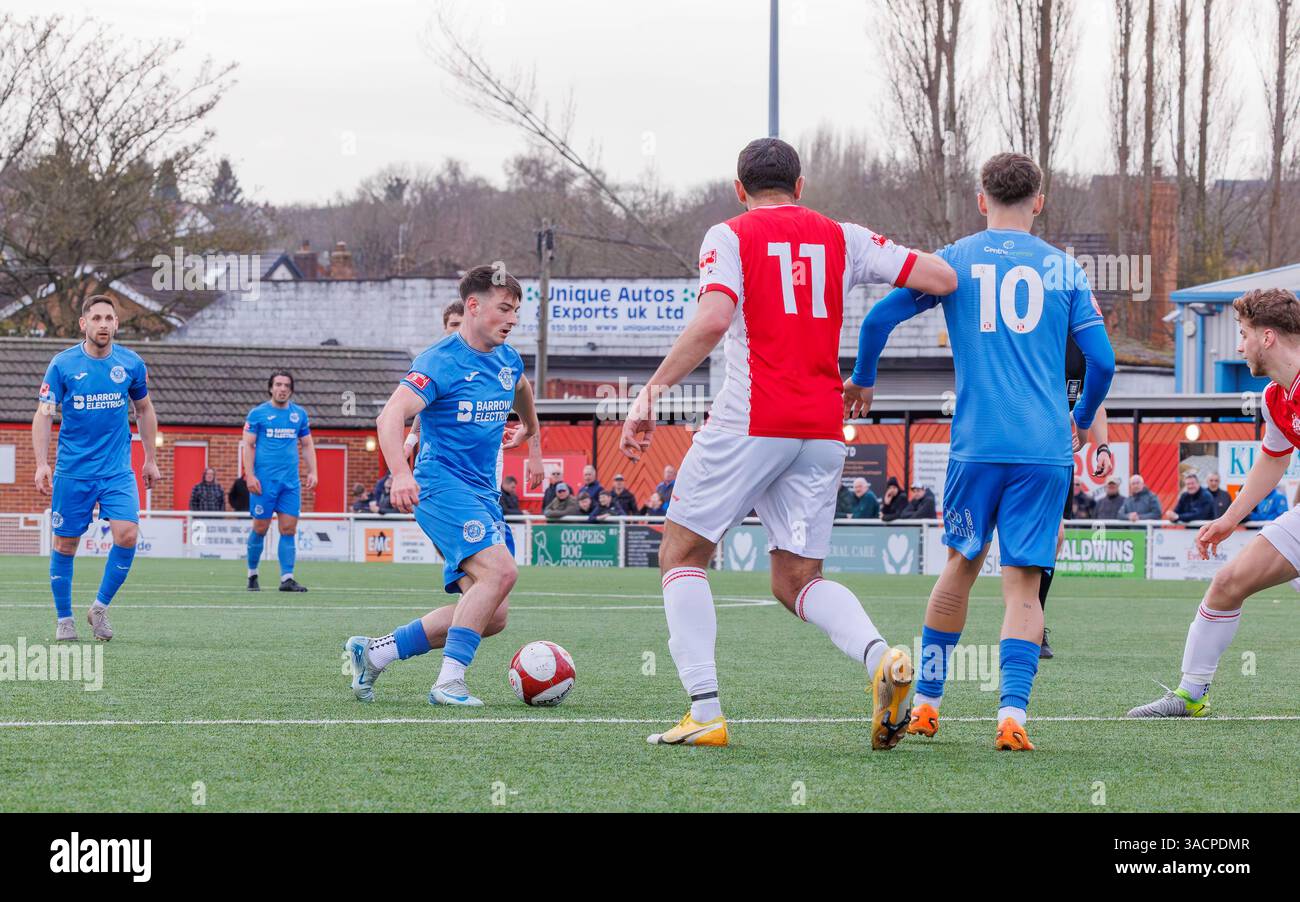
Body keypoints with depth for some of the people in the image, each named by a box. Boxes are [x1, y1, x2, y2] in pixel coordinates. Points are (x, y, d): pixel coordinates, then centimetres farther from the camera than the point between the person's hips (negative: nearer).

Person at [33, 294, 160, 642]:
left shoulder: (131, 363, 1)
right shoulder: (62, 364, -6)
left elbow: (144, 410, 15)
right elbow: (43, 415, -5)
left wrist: (150, 460, 15)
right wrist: (42, 464, -16)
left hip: (117, 470, 1)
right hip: (72, 472, -1)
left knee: (127, 535, -15)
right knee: (65, 545, 2)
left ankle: (100, 608, 3)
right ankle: (64, 619, 18)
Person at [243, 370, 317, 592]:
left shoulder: (299, 414, 11)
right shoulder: (258, 413, 0)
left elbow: (307, 445, 16)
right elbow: (248, 445, -2)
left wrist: (312, 472, 5)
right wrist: (250, 475, -10)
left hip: (290, 481, 3)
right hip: (264, 480, -3)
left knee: (289, 529, -3)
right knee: (260, 528, 1)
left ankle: (287, 578, -5)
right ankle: (252, 573, 17)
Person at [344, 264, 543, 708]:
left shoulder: (508, 361, 12)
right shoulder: (440, 362, -12)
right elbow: (392, 415, -24)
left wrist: (533, 441, 48)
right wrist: (401, 473, -40)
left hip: (485, 491, 8)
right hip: (442, 484, -8)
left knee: (491, 615, 1)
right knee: (500, 569, -30)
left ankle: (373, 653, 10)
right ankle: (449, 680, -25)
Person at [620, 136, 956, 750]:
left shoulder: (729, 237, 1)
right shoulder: (842, 238, 13)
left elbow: (711, 322, -16)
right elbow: (941, 277, 7)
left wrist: (651, 392, -13)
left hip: (751, 422, -4)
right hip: (823, 430, 4)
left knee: (682, 554, 9)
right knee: (797, 580, 12)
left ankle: (704, 711, -4)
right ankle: (879, 658, -18)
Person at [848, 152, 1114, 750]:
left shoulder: (954, 261, 6)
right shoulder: (1063, 269, 8)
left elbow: (879, 319, 2)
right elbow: (1102, 360, 7)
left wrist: (862, 380, 21)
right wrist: (1083, 419, 26)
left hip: (977, 445, 0)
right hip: (1046, 447, 0)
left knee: (961, 564, 18)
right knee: (1023, 584, 0)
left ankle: (925, 703, 23)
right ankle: (1012, 712, -17)